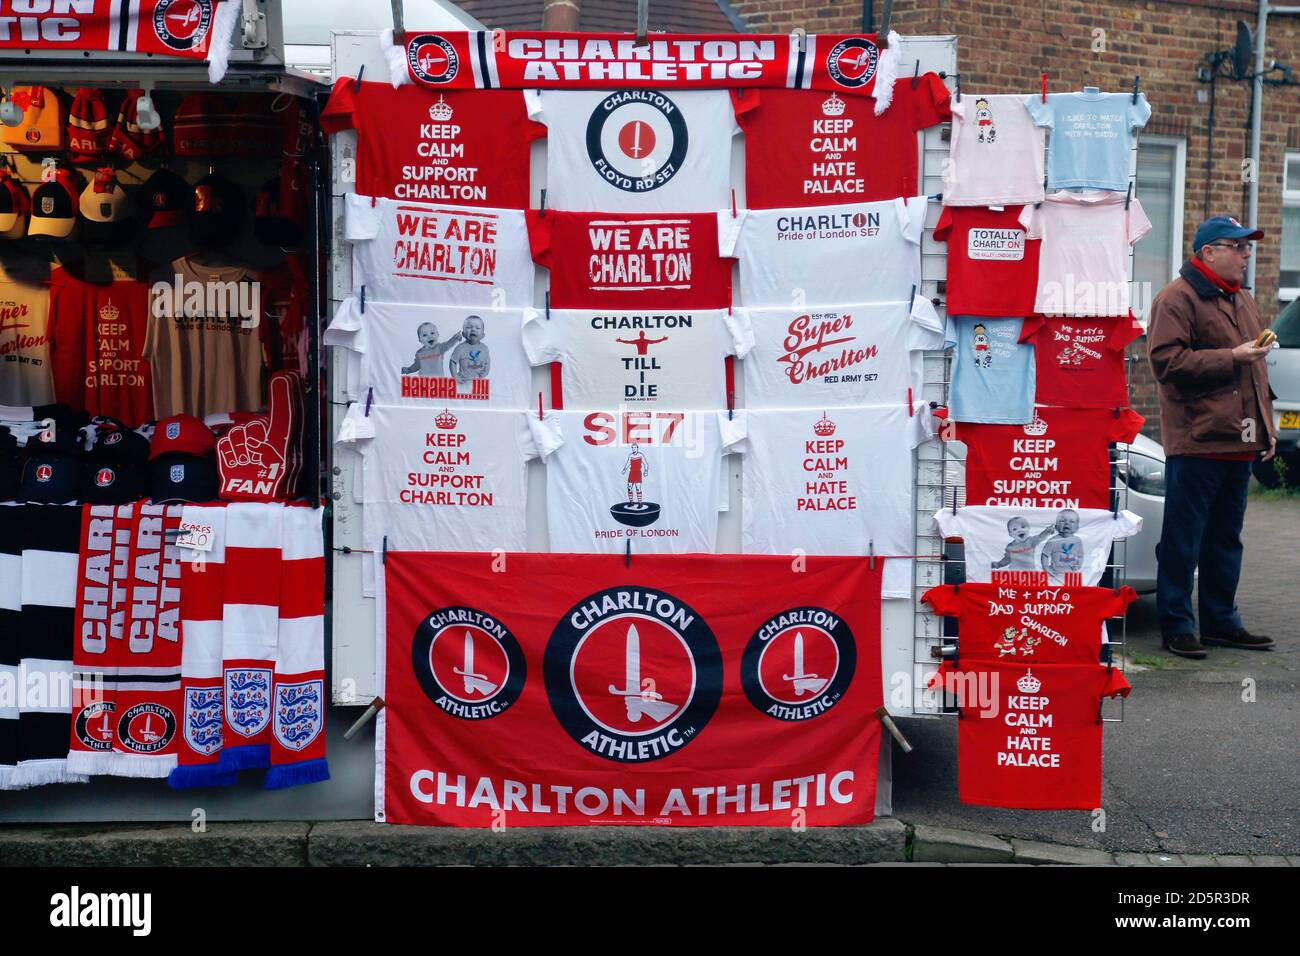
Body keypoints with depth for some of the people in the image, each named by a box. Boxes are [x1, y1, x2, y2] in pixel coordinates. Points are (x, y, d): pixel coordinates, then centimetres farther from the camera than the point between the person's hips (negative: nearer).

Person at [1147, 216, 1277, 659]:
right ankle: (1176, 626, 3)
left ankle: (1221, 621, 22)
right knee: (1183, 541, -3)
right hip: (1196, 441, -8)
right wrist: (1231, 358, -17)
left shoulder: (1243, 301, 21)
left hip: (1238, 441, 8)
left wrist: (1266, 428, 21)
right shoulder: (1177, 298, -7)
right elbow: (1168, 362, -18)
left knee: (1226, 539, 14)